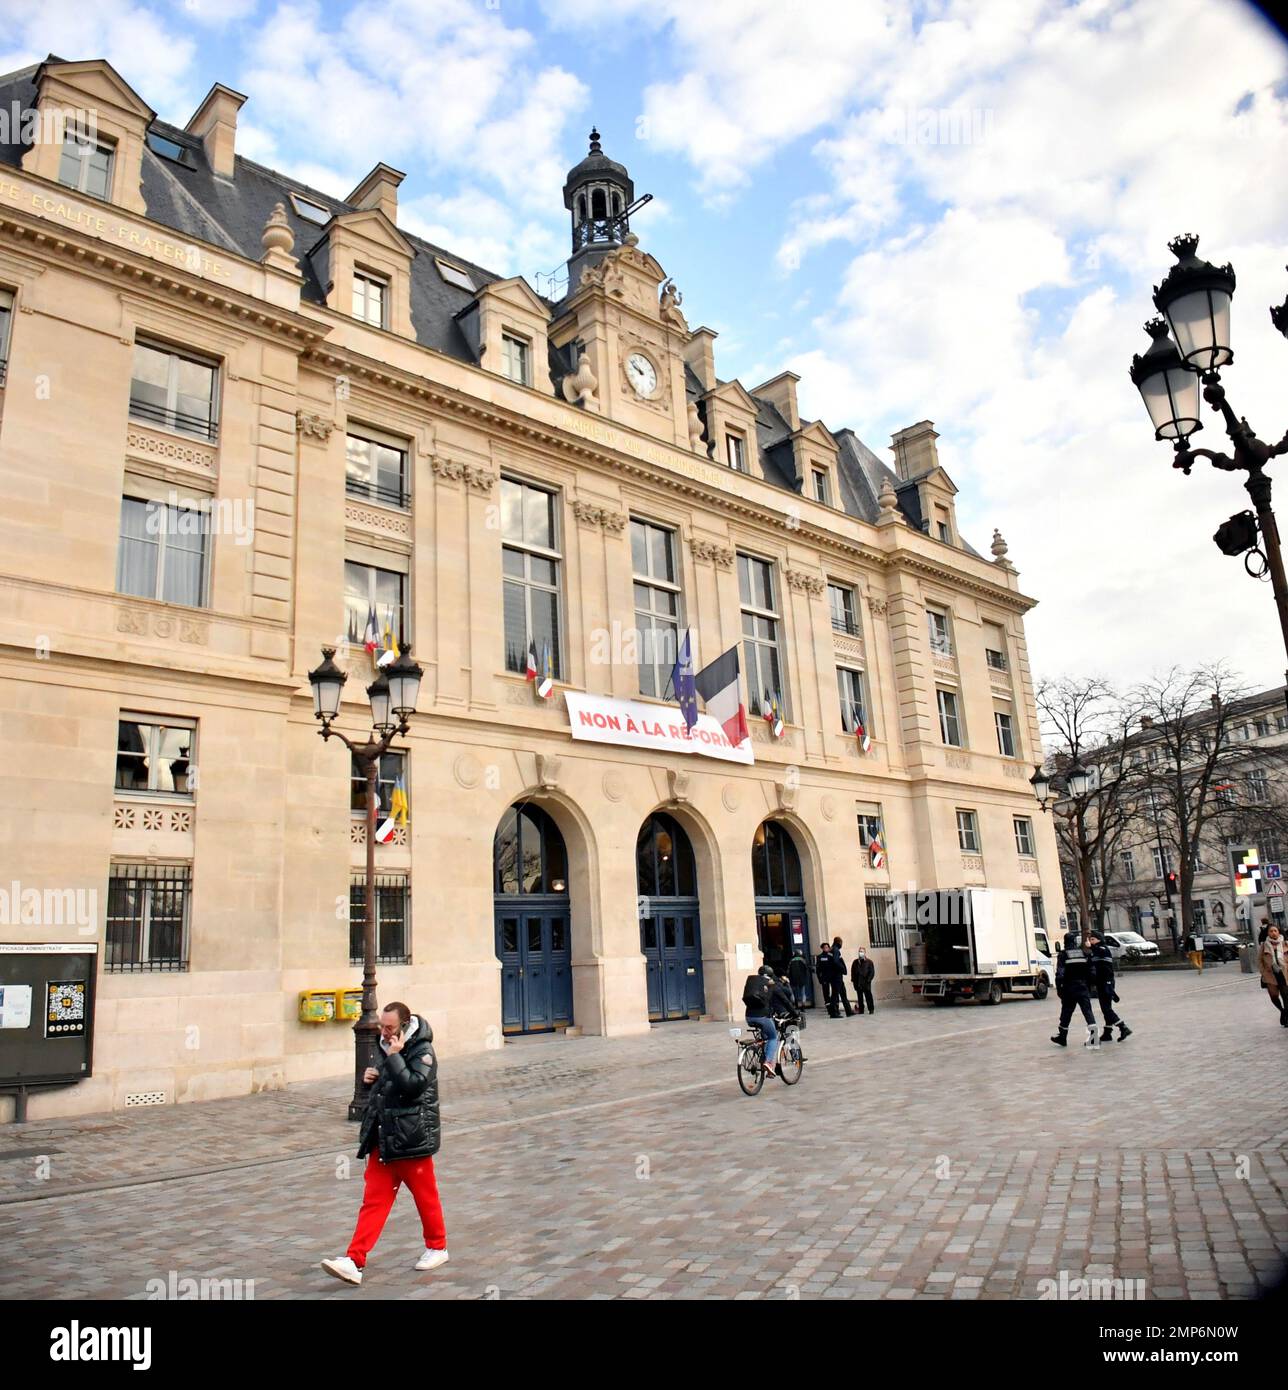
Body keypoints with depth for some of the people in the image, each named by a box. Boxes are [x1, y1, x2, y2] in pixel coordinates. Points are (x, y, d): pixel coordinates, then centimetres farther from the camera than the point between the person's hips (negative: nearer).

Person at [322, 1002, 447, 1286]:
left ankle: (437, 1247, 28)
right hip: (383, 1140, 7)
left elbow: (412, 1084, -29)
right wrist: (372, 1077, 4)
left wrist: (394, 1057, -26)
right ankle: (354, 1262, 2)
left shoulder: (422, 1051, -14)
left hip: (412, 1140, -7)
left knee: (425, 1196, 9)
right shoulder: (390, 1048, 11)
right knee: (373, 1200, 4)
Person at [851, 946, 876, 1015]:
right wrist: (853, 980, 4)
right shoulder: (855, 962, 13)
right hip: (858, 983, 4)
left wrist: (868, 980, -11)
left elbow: (872, 972, -1)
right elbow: (852, 972, 16)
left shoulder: (869, 962, 3)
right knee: (859, 997, 5)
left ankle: (871, 1009, 0)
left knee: (868, 996, -5)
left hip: (866, 983, -4)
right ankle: (861, 1010, 10)